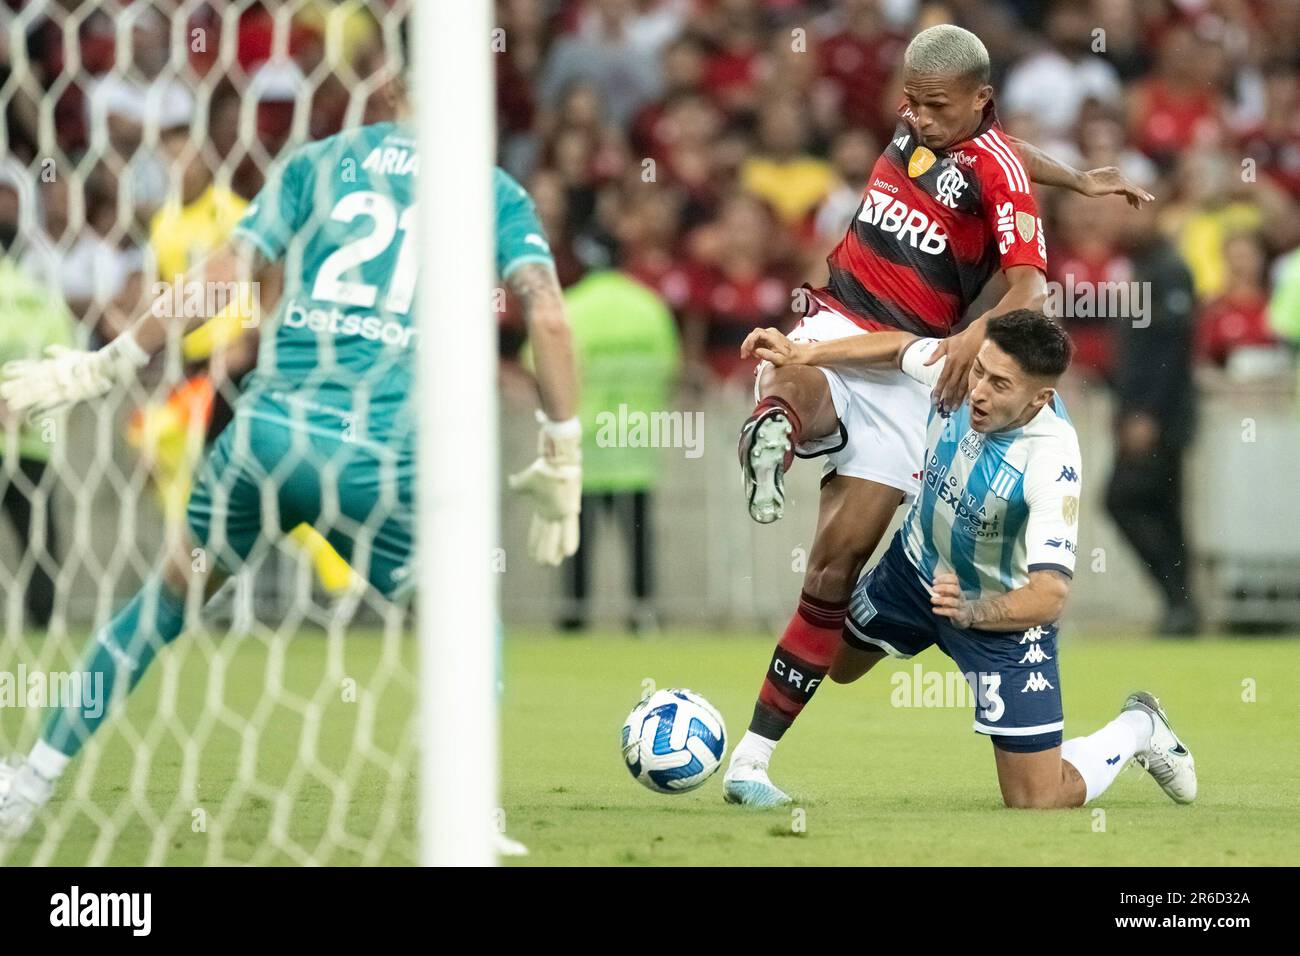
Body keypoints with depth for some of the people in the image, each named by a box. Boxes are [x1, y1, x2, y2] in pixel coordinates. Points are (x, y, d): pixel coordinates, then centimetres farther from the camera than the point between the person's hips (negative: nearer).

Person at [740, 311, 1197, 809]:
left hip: (1005, 612, -5)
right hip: (918, 562, 5)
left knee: (1038, 803, -3)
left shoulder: (1051, 462, -38)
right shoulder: (958, 365, -23)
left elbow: (1049, 595, -41)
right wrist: (802, 354, -4)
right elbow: (902, 348, 2)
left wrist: (971, 612, -56)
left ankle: (1138, 729, 24)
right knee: (831, 665, 24)